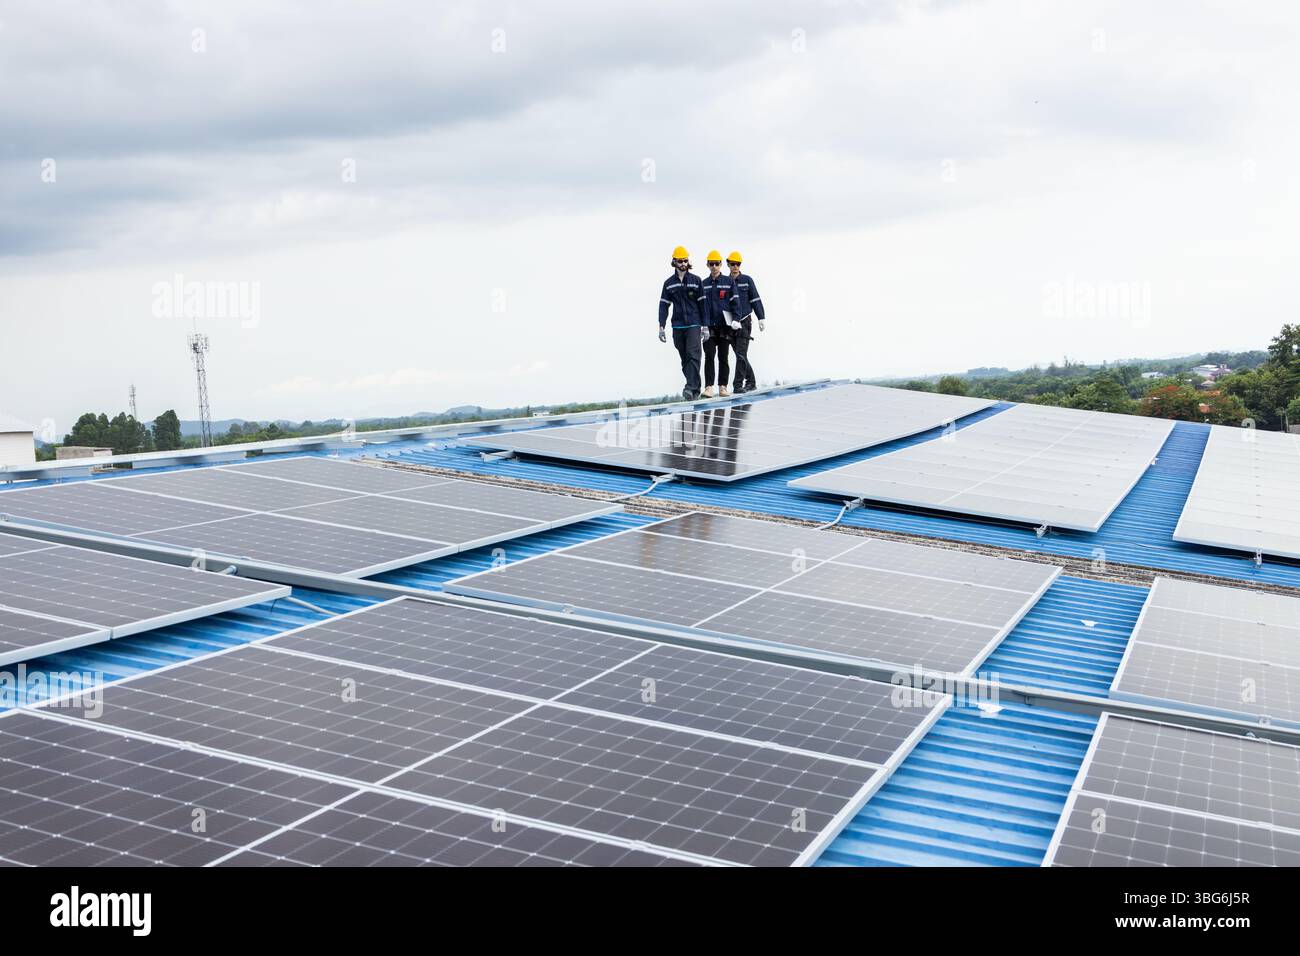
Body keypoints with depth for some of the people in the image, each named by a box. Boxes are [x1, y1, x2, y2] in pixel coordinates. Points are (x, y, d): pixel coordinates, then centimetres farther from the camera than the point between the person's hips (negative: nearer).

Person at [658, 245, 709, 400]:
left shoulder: (696, 280, 3)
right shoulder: (669, 283, 8)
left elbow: (702, 304, 4)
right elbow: (663, 305, 8)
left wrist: (705, 327, 0)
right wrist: (661, 327, 0)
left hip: (694, 325, -3)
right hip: (677, 326, 3)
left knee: (693, 355, -15)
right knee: (684, 358, 6)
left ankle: (691, 388, -22)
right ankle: (695, 388, 14)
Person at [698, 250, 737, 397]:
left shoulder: (728, 281, 5)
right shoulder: (703, 284, 9)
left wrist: (735, 319, -8)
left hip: (724, 324, -1)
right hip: (709, 326, 1)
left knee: (723, 356, 4)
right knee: (709, 355, -7)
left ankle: (723, 386, 9)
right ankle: (709, 387, -9)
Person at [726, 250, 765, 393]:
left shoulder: (747, 280, 2)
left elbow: (756, 300, 3)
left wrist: (761, 318, -2)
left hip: (745, 322, -4)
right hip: (731, 323, 4)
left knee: (741, 354, -12)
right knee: (740, 355, 8)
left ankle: (738, 385, -14)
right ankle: (751, 382, 20)